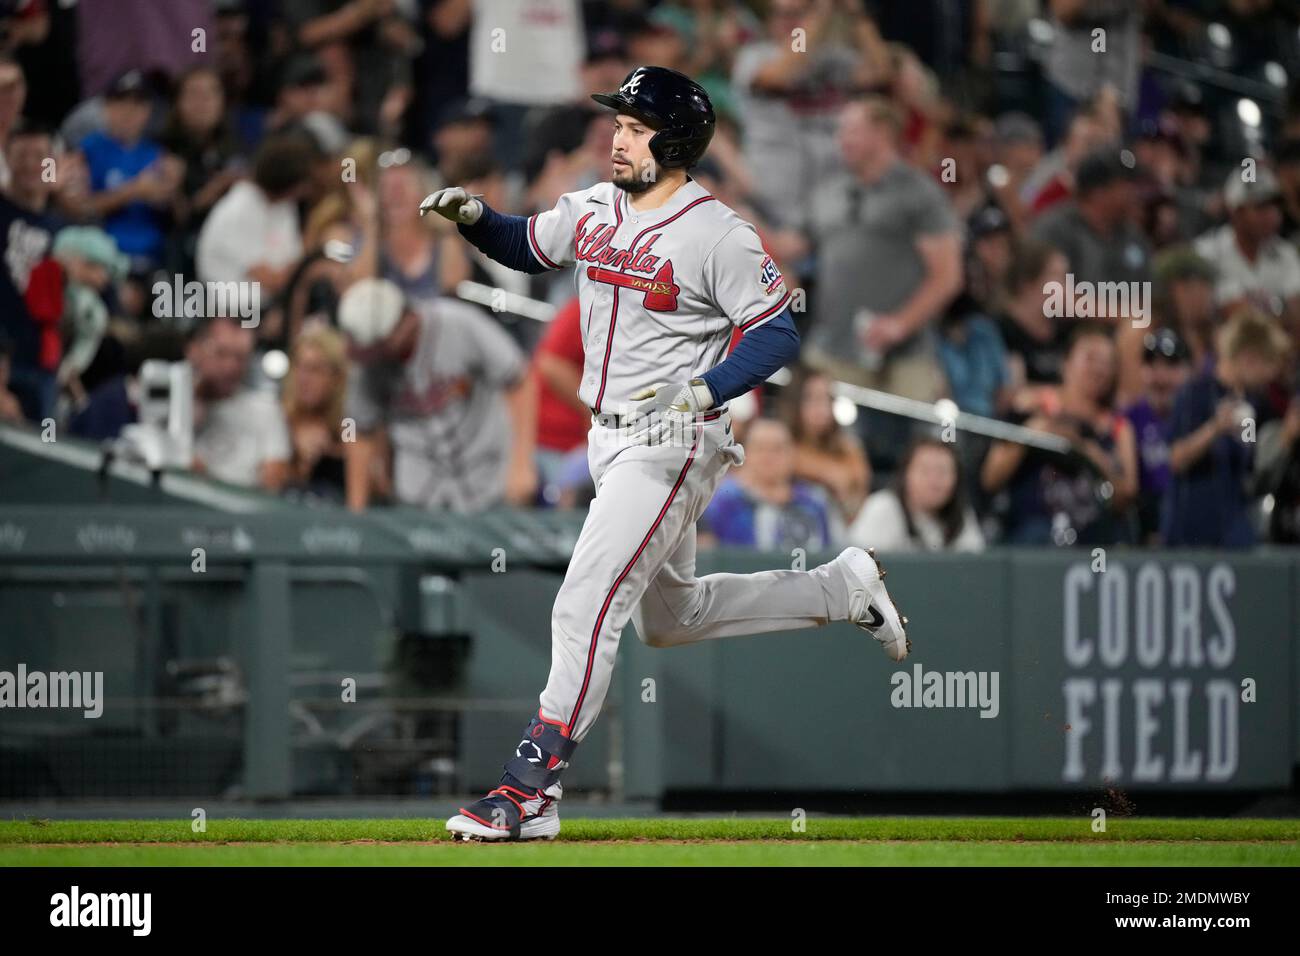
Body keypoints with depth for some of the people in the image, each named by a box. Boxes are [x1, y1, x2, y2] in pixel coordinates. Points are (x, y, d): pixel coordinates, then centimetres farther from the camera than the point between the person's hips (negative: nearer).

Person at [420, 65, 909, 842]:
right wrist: (475, 217, 1)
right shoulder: (593, 210, 6)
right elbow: (526, 246, 21)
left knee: (586, 606, -16)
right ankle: (844, 588, 36)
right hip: (611, 441, 9)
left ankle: (531, 792, -15)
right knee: (669, 617, 22)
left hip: (671, 445, -9)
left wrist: (702, 391, -27)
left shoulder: (718, 235, -16)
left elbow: (778, 334, -15)